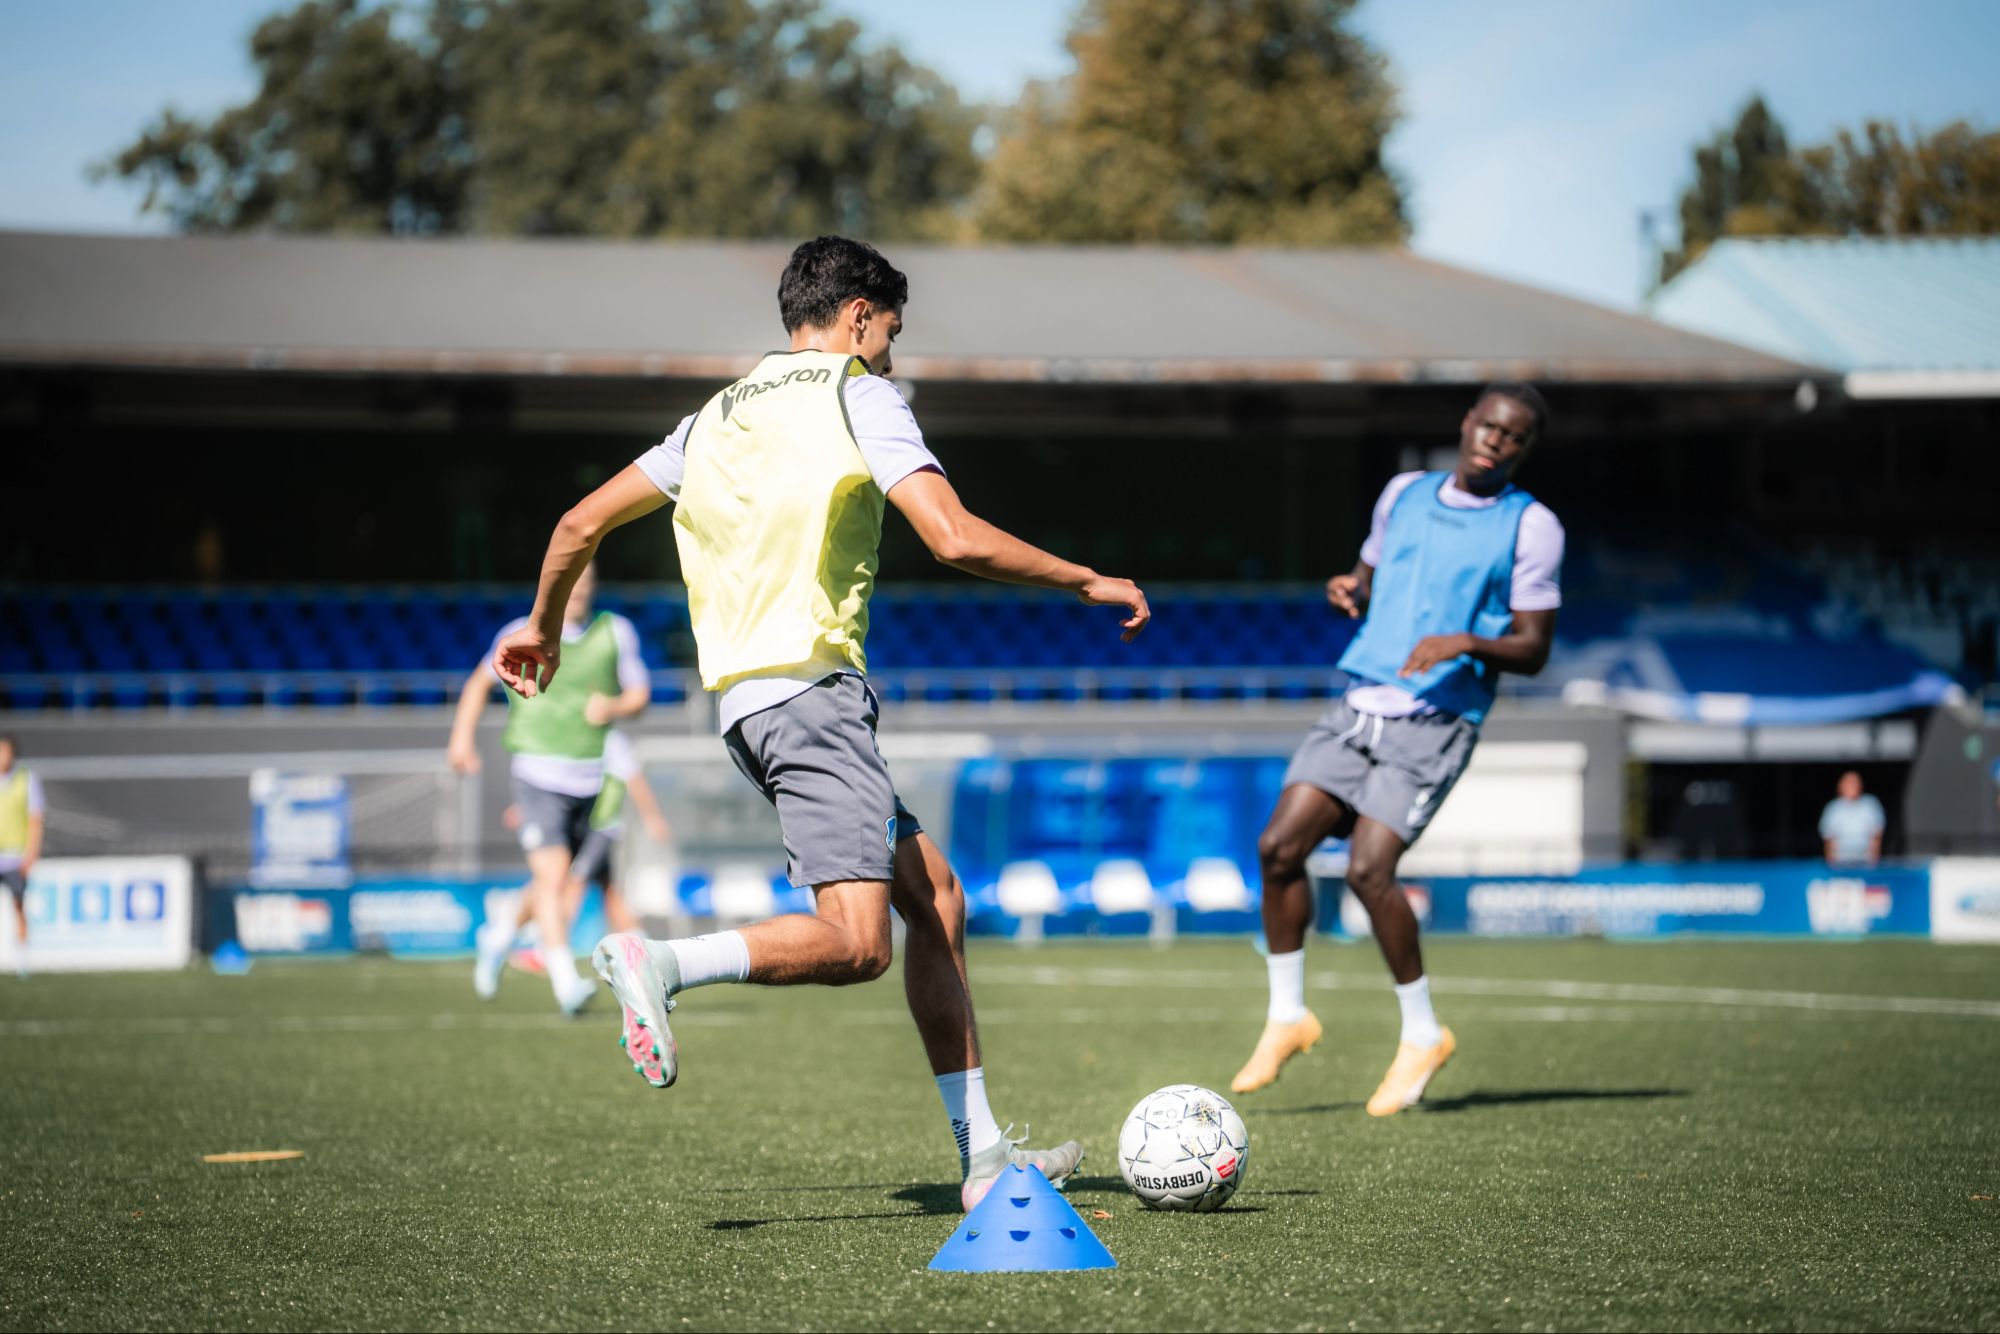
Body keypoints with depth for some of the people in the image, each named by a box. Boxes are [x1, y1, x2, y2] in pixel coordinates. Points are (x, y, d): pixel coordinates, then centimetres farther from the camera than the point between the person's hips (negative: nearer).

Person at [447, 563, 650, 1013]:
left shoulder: (616, 632, 3)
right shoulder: (523, 635, -1)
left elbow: (639, 694, 8)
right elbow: (481, 681, 14)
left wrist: (613, 708, -15)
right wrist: (462, 735, 5)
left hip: (590, 780, 4)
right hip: (538, 776, -4)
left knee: (556, 882, 14)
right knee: (552, 876, -17)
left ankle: (501, 935, 42)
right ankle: (566, 982, -19)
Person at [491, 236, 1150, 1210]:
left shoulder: (720, 415, 21)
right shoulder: (856, 393, -1)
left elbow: (581, 523, 21)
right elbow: (956, 539, -13)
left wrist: (542, 628, 37)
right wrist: (1088, 583, -1)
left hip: (745, 694, 9)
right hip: (808, 687, -9)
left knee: (934, 895, 12)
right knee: (858, 943, -16)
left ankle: (982, 1154, 10)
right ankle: (658, 965, -26)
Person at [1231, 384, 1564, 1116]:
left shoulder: (1530, 527, -2)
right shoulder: (1404, 493, 13)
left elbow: (1532, 650, -2)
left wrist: (1464, 642, -20)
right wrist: (1347, 589, 2)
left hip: (1436, 720, -5)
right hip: (1360, 702, 5)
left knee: (1368, 869, -17)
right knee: (1279, 846, -6)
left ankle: (1423, 1034, 1)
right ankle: (1287, 1015, 9)